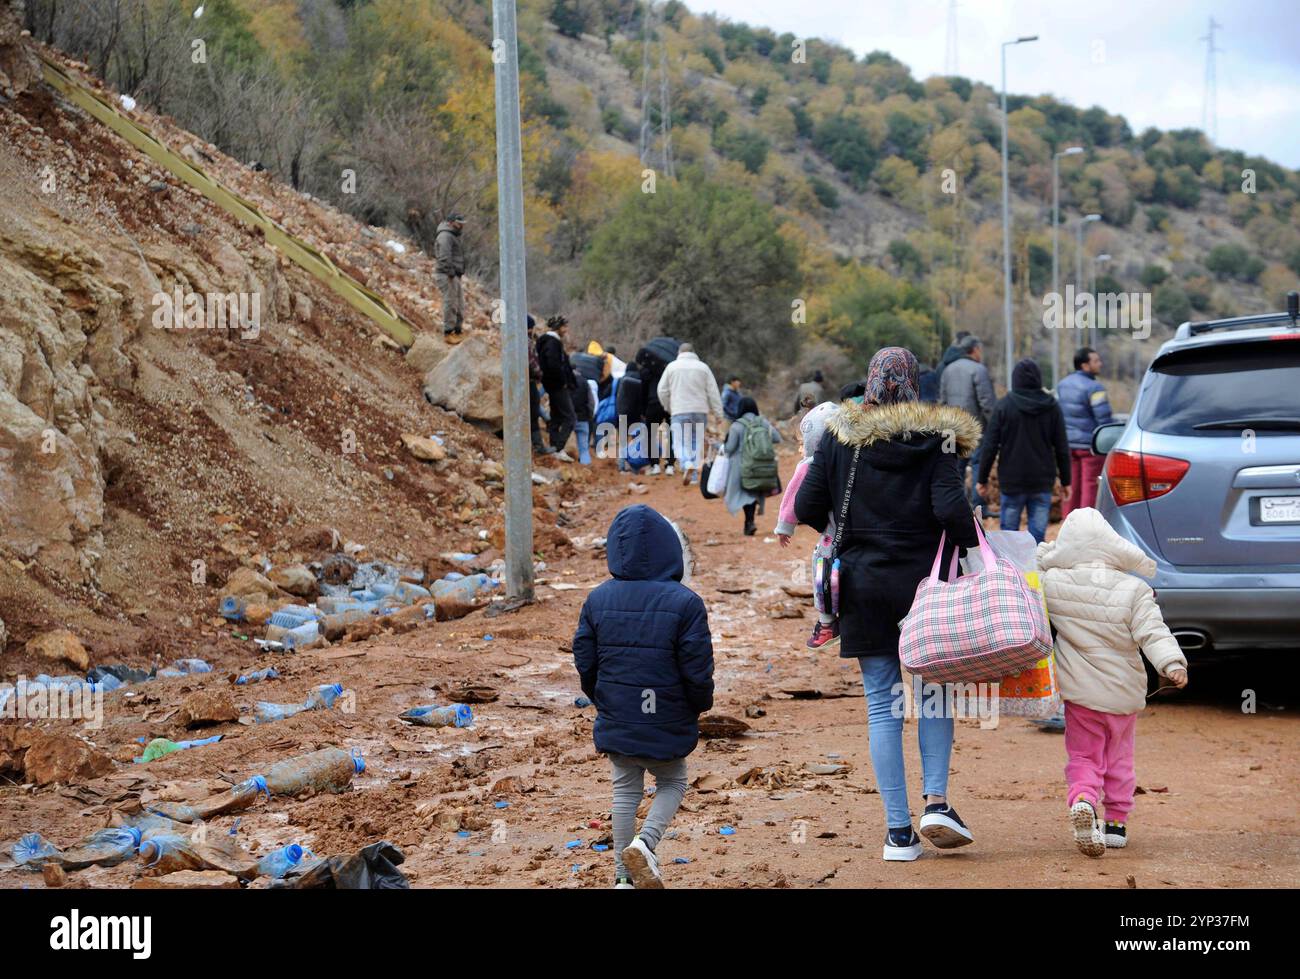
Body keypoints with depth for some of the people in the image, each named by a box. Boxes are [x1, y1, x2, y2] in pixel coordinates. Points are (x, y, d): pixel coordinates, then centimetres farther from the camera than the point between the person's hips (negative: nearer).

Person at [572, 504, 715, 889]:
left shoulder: (598, 599, -3)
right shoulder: (684, 603, -15)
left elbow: (584, 661, 2)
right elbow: (697, 670, -14)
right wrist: (701, 705, 7)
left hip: (616, 722, 3)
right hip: (667, 725, -3)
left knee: (625, 790, 18)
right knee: (672, 783, 19)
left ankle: (625, 876, 19)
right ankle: (645, 842, -6)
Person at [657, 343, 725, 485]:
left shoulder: (672, 367, 4)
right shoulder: (703, 367, 6)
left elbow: (662, 390, 6)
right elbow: (713, 392, 4)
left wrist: (668, 407, 22)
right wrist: (718, 413, 7)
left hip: (680, 412, -2)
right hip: (700, 411, 2)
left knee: (680, 444, 0)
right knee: (696, 443, 12)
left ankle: (687, 464, -28)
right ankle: (694, 476, 11)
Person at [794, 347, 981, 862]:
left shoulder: (838, 436, 0)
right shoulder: (936, 438, -5)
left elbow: (806, 508, -1)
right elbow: (951, 509, -17)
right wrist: (976, 550, -1)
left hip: (863, 586, 1)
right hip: (923, 584, -1)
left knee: (882, 705, 4)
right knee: (933, 693, 15)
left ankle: (899, 830, 3)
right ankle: (936, 801, -1)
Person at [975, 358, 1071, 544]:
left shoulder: (1004, 405, -4)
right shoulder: (1052, 407, 1)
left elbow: (990, 446, -4)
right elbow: (1062, 448, 4)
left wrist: (982, 479, 3)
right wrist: (1065, 481, 12)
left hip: (1011, 481, -1)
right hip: (1042, 482, 1)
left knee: (1009, 531, 8)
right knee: (1038, 532, 2)